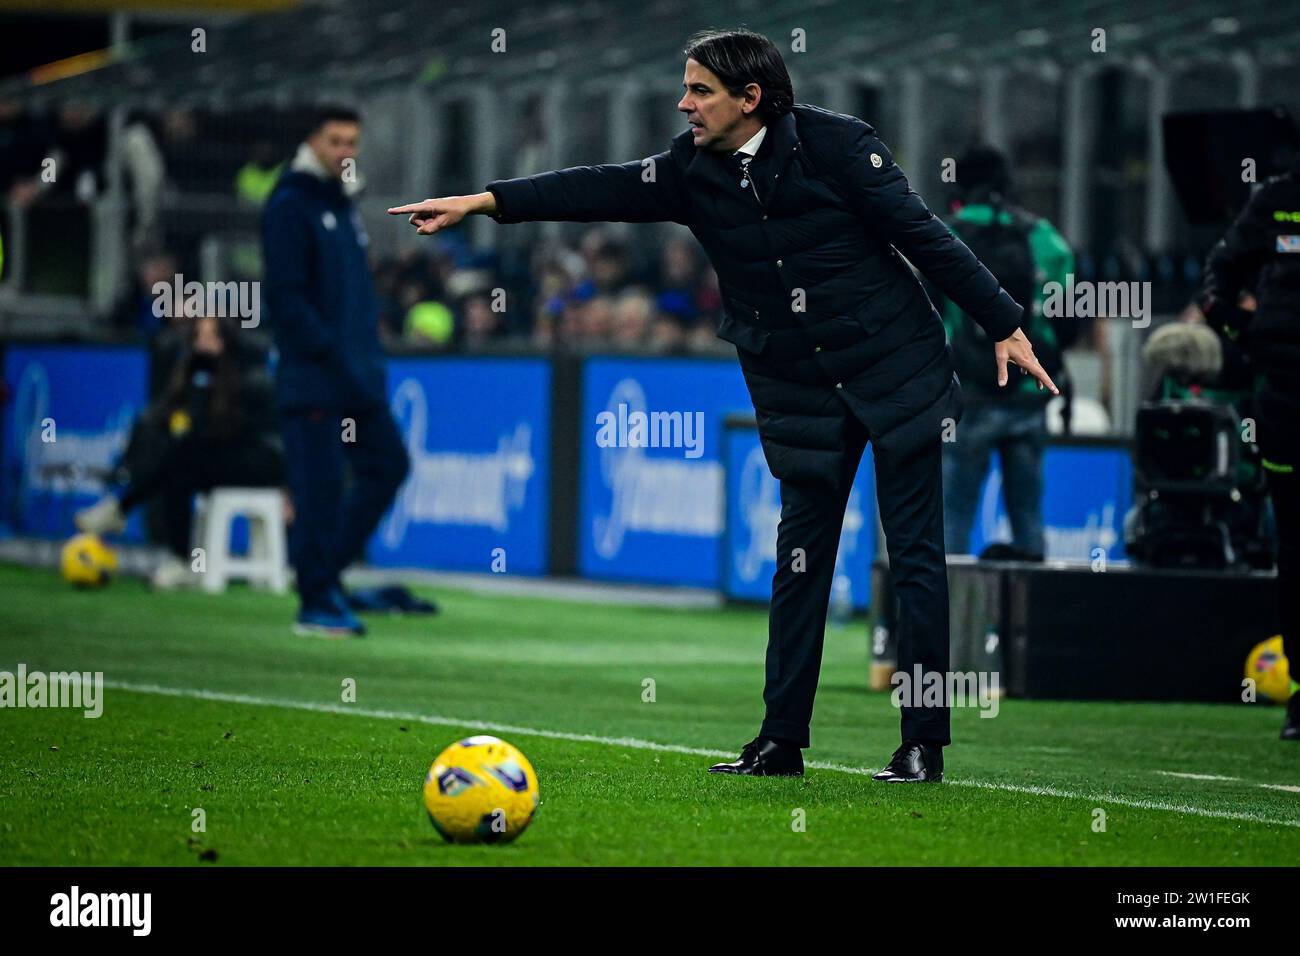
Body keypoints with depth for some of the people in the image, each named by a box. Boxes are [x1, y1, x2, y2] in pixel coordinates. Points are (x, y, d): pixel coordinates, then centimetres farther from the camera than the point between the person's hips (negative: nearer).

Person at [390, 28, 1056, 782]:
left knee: (916, 556, -2)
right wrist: (481, 202, -9)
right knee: (800, 561, 6)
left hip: (896, 376, -4)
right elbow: (606, 190, -2)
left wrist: (1003, 325, -8)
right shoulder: (692, 169, 1)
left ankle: (925, 746, 2)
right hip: (799, 397, 4)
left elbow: (923, 234, -10)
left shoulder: (837, 146, -12)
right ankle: (782, 741, 12)